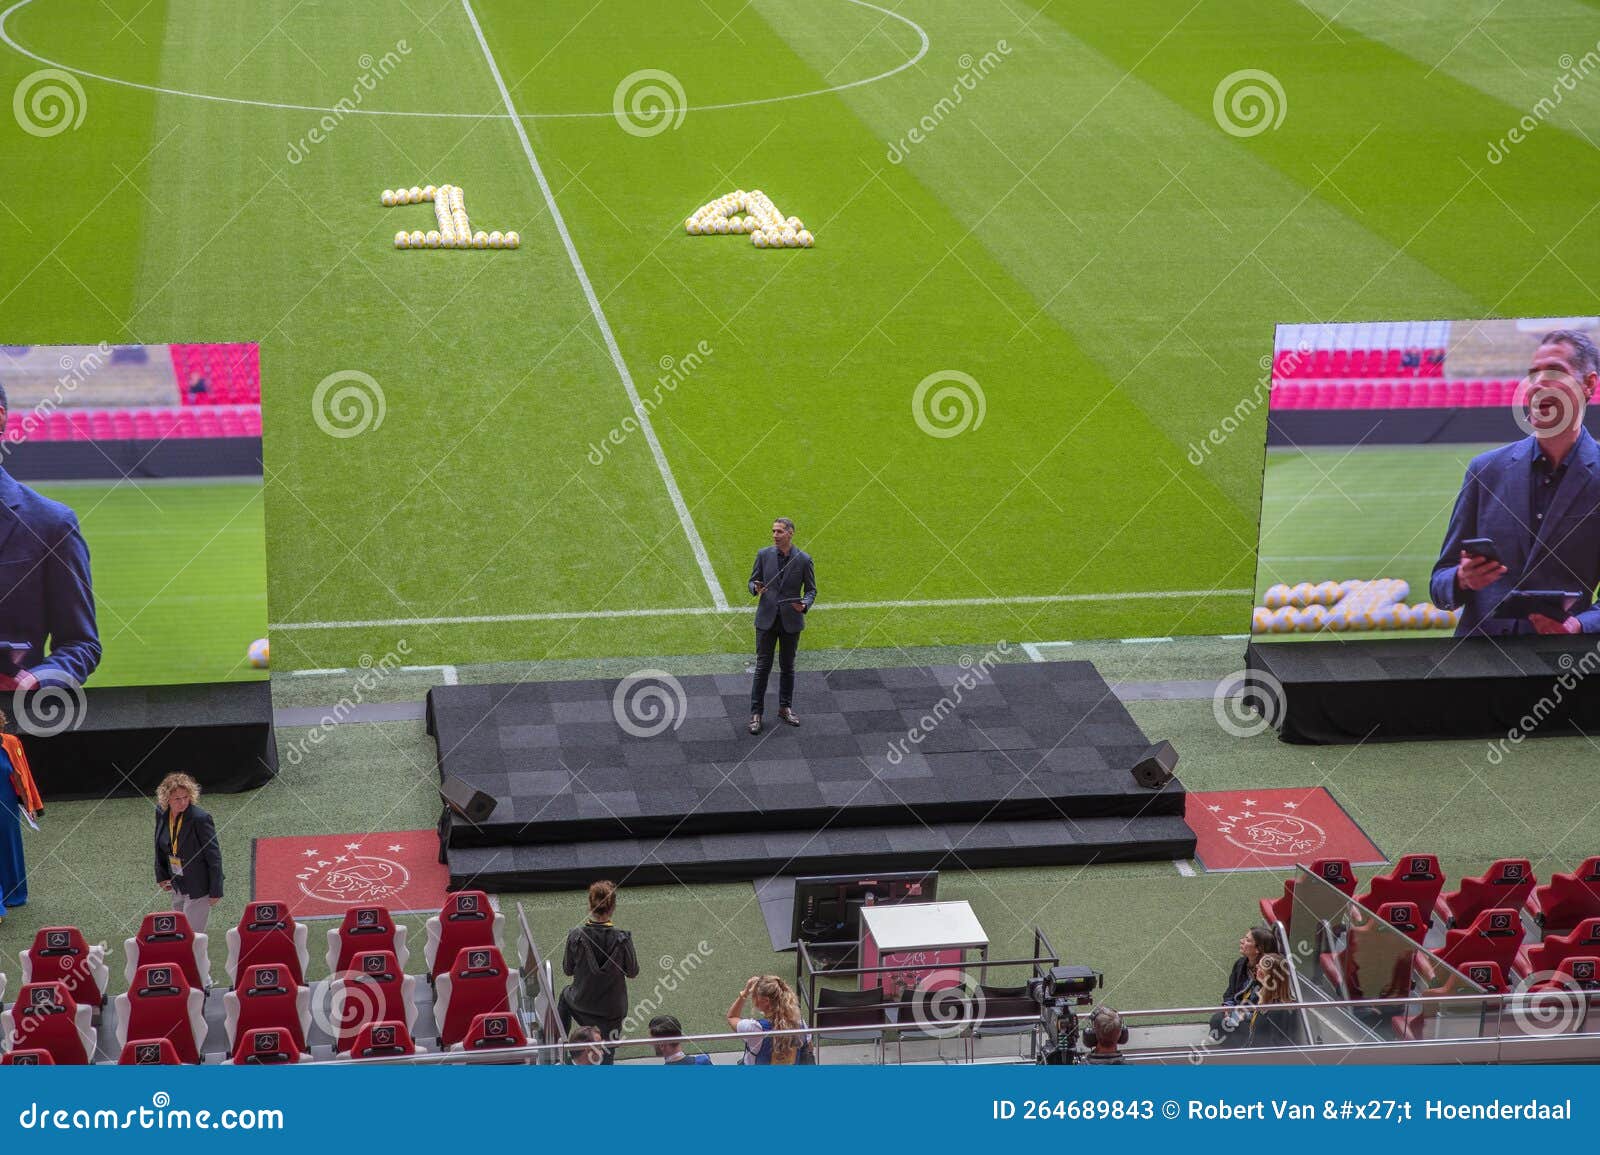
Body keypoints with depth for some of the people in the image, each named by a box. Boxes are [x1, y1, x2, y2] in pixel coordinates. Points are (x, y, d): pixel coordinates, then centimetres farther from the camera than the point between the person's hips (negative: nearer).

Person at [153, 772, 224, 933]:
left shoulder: (200, 819, -24)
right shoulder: (161, 813, -5)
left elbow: (214, 856, -18)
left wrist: (215, 891, -16)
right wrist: (162, 876, 9)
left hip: (198, 888, -7)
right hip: (177, 887, 7)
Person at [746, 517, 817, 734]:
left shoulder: (803, 560, -5)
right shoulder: (764, 555, -2)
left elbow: (811, 589, 2)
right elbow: (752, 581, 6)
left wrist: (805, 605, -19)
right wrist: (756, 589, -18)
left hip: (791, 620, 0)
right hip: (766, 619, 0)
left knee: (787, 666, 12)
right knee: (763, 666, 0)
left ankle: (785, 709, 26)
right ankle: (756, 713, 4)